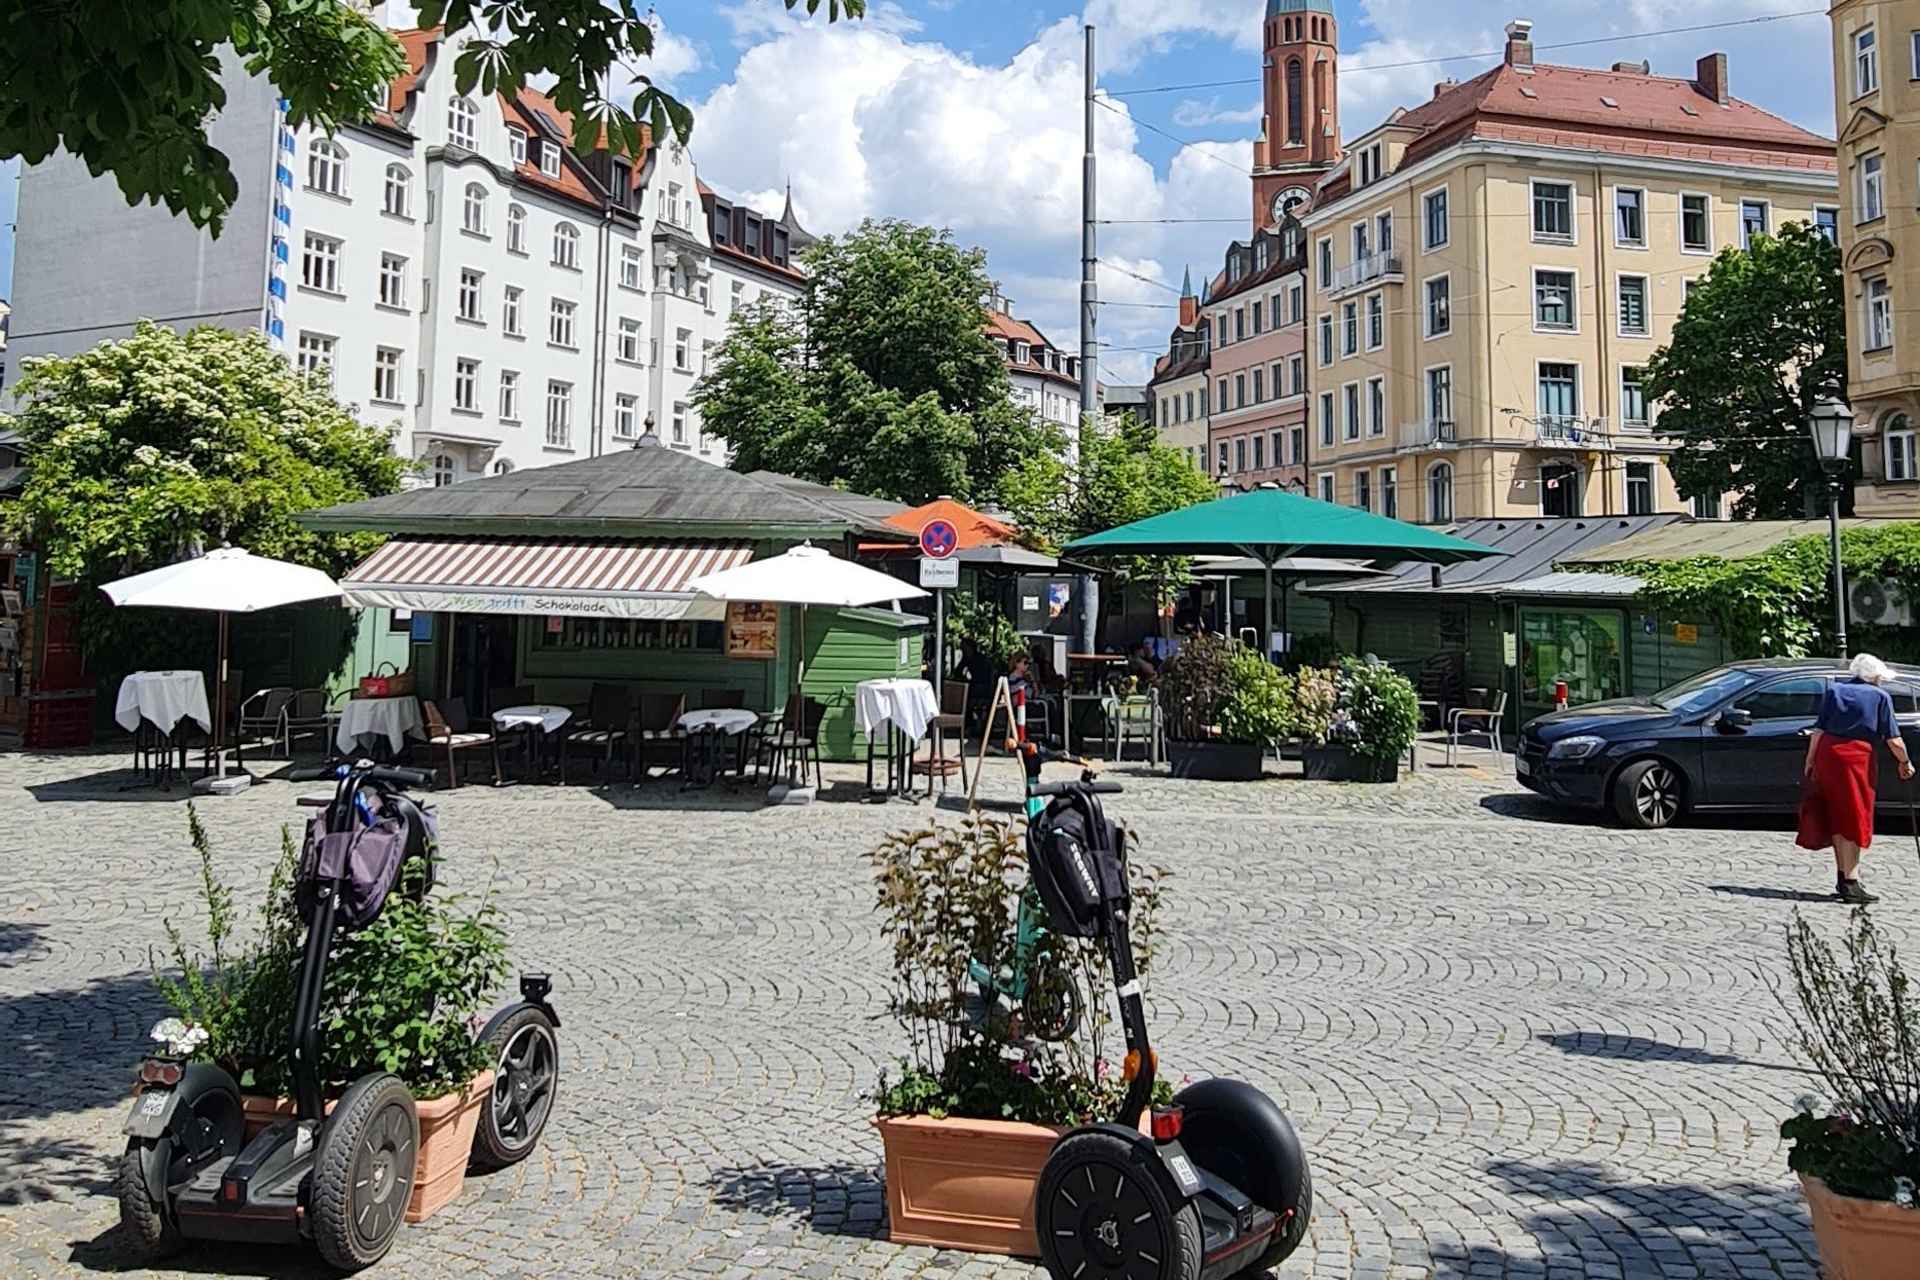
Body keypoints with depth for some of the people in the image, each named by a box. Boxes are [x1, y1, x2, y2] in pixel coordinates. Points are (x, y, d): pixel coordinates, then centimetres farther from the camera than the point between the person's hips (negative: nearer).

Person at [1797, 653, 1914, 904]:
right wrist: (1905, 763, 16)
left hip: (1827, 753, 3)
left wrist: (1809, 763, 7)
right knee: (1854, 820, 2)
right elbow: (1894, 740, 0)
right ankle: (1850, 883, 0)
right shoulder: (1880, 697, 4)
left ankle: (1843, 876, 23)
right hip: (1859, 757, -3)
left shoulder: (1834, 690, 11)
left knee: (1837, 819, 14)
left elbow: (1818, 731, 4)